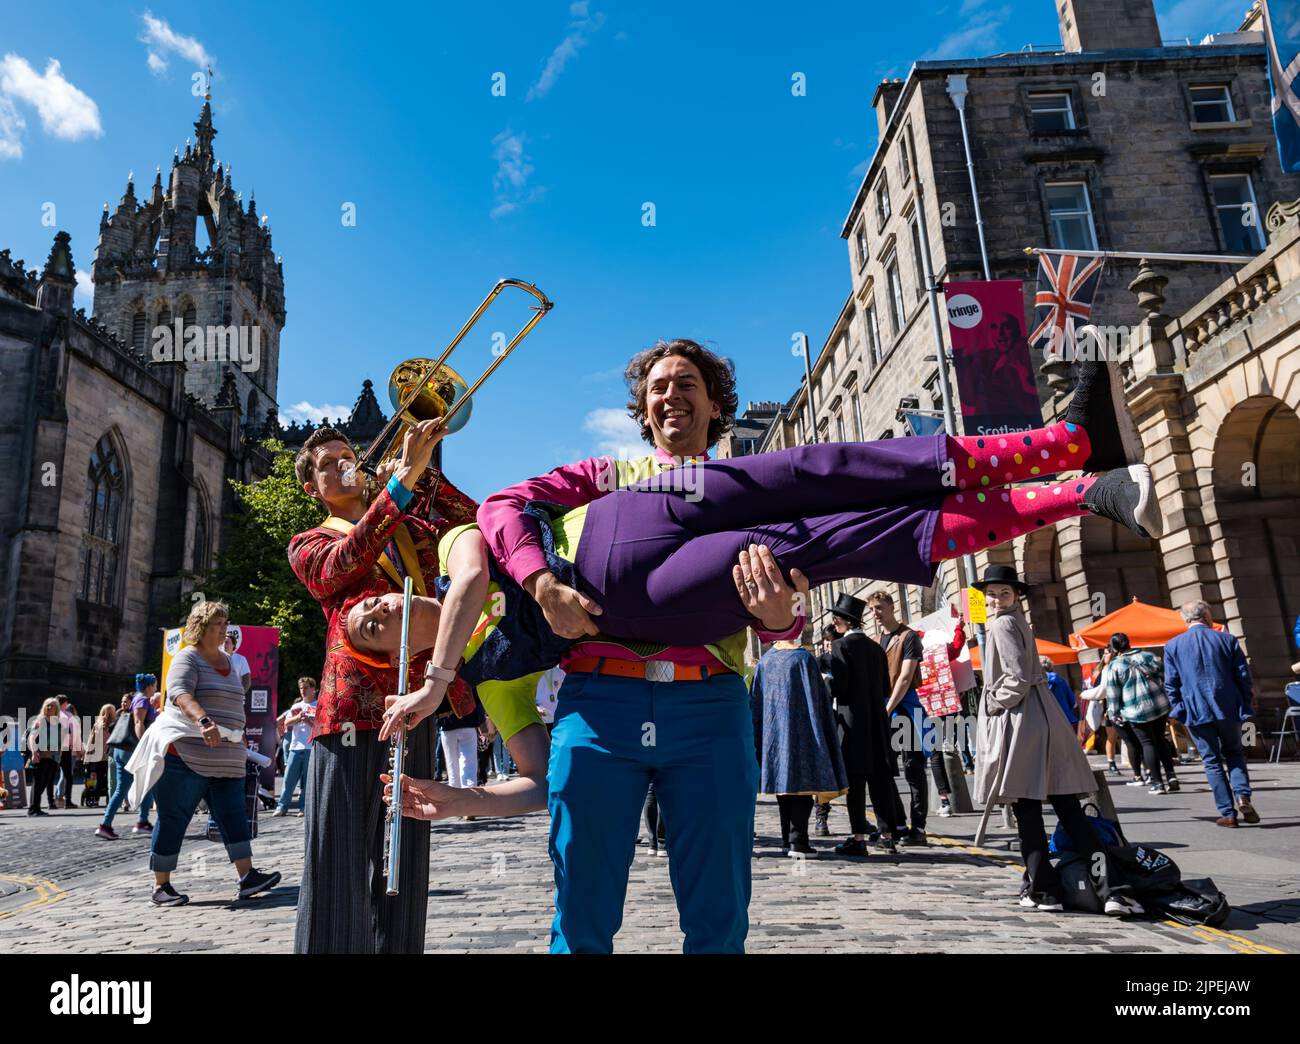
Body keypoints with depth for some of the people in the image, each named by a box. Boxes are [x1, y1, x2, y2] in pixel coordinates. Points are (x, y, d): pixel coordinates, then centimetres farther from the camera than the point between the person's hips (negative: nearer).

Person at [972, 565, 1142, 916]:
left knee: (1026, 809, 0)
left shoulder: (1002, 625, -9)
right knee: (1068, 808, 6)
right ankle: (1112, 887, 2)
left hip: (1018, 721, -9)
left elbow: (1018, 678, -17)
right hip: (1042, 718, 9)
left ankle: (1043, 890, 7)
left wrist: (995, 703, -5)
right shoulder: (1017, 622, 20)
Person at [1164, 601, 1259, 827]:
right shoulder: (1227, 640, 1)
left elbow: (1171, 685, -1)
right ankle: (1242, 795, -2)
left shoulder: (1173, 646, 0)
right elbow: (1244, 676, 1)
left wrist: (1179, 711, 8)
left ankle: (1228, 813, 7)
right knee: (1234, 753, 19)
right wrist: (1246, 706, 10)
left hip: (1196, 713, -1)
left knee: (1212, 761, 8)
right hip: (1229, 709, 1)